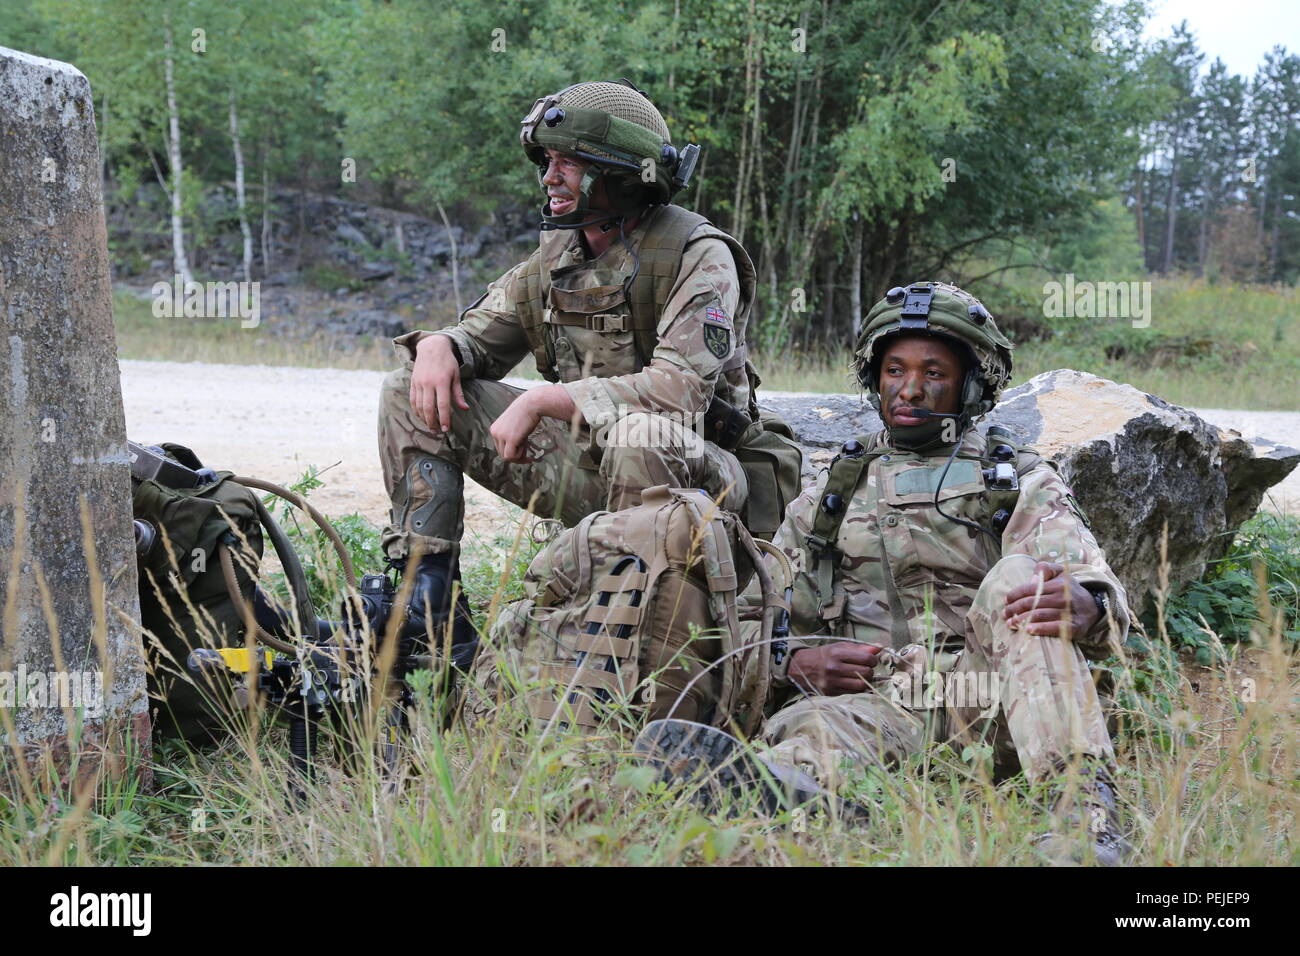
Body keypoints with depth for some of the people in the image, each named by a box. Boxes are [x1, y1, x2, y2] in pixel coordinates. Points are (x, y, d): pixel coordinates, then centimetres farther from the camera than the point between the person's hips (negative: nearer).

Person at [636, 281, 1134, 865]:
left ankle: (1082, 805, -44)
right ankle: (772, 783, -72)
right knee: (815, 728, -34)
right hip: (873, 699, 1)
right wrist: (800, 662, -6)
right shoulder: (828, 496, 25)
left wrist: (1084, 608, -26)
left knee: (1020, 575, -28)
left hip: (983, 698, -1)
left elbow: (1094, 588, 0)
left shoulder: (1020, 484, 17)